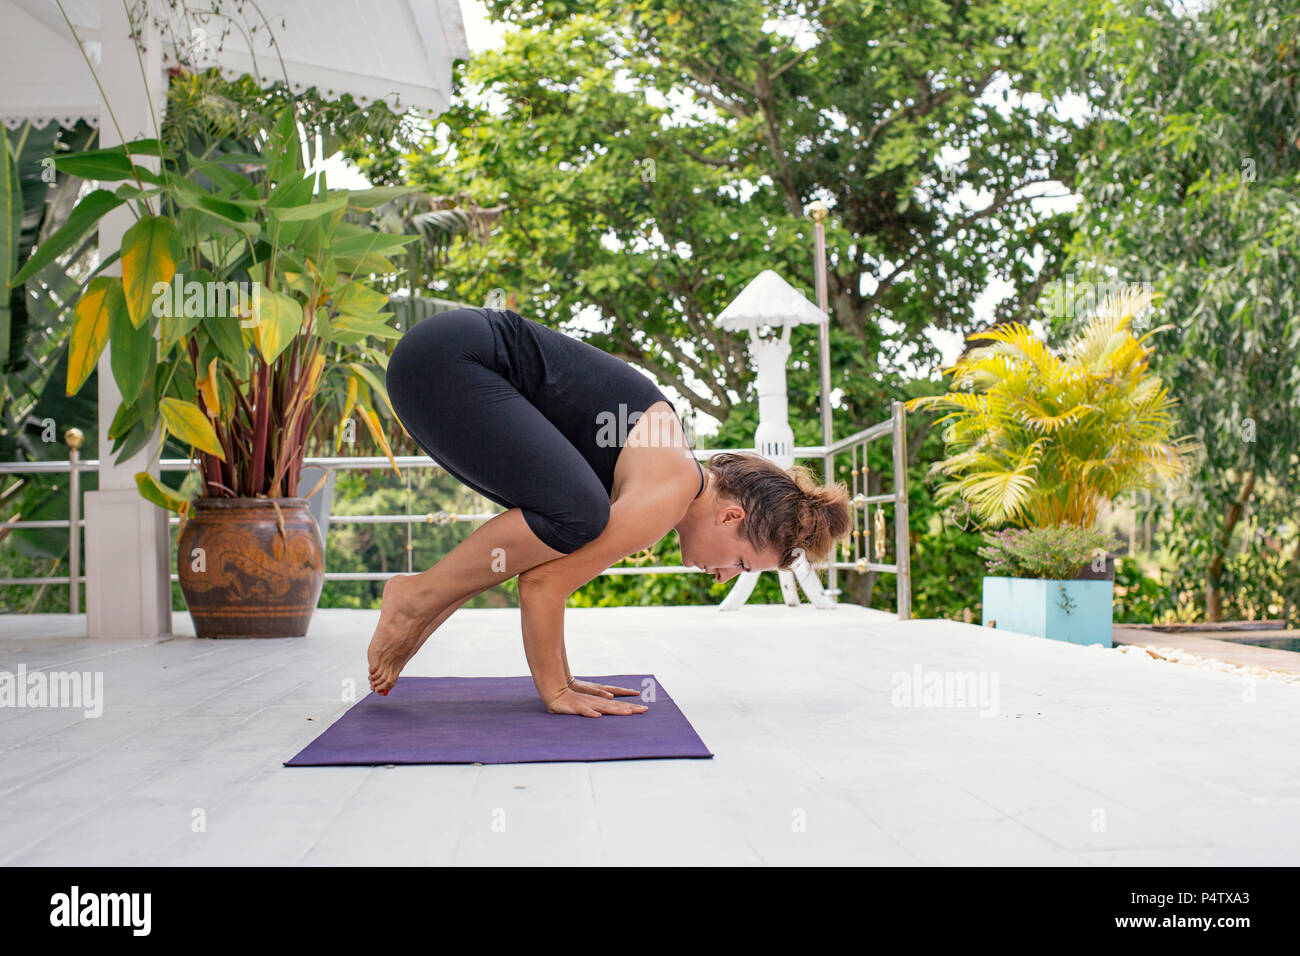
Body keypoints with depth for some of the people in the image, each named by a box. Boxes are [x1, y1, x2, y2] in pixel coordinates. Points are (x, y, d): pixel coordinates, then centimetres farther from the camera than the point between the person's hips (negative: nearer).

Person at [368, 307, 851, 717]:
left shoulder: (662, 466, 14)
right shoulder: (670, 491, -14)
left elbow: (547, 562, 18)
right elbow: (543, 584, -15)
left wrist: (558, 679, 18)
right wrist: (555, 691, -3)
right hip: (446, 361, -9)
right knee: (574, 515, -22)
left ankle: (421, 618, 9)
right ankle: (419, 597, -6)